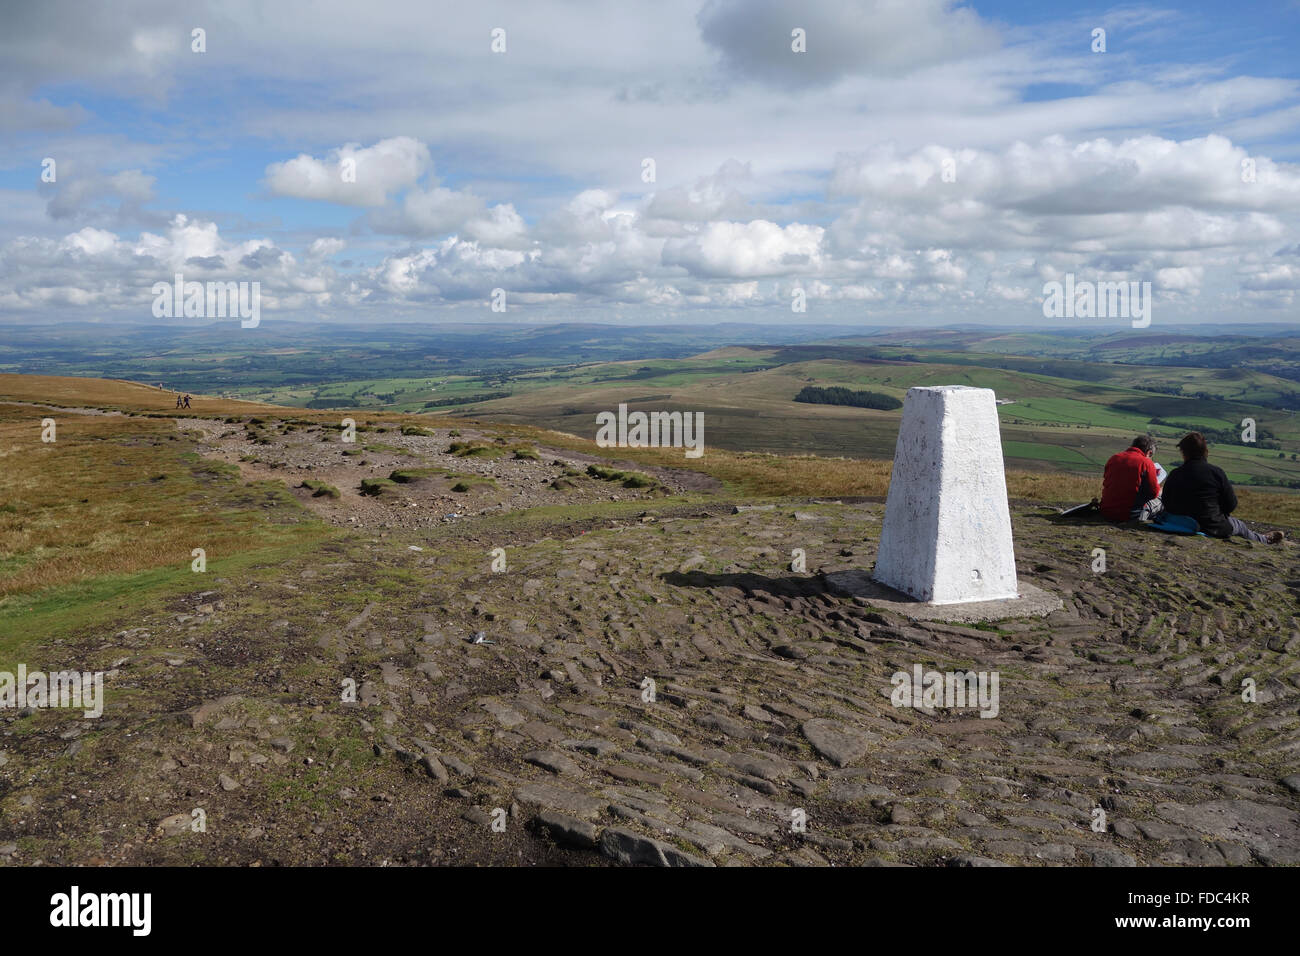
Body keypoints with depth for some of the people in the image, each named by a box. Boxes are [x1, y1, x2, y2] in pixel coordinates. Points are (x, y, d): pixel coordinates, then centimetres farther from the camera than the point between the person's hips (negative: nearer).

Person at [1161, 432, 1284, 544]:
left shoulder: (1174, 475, -9)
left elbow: (1167, 505, -1)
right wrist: (1218, 514, 12)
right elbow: (1232, 504, -8)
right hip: (1213, 528, -2)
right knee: (1239, 525, 31)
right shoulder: (1215, 472, -14)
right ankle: (1264, 540, 58)